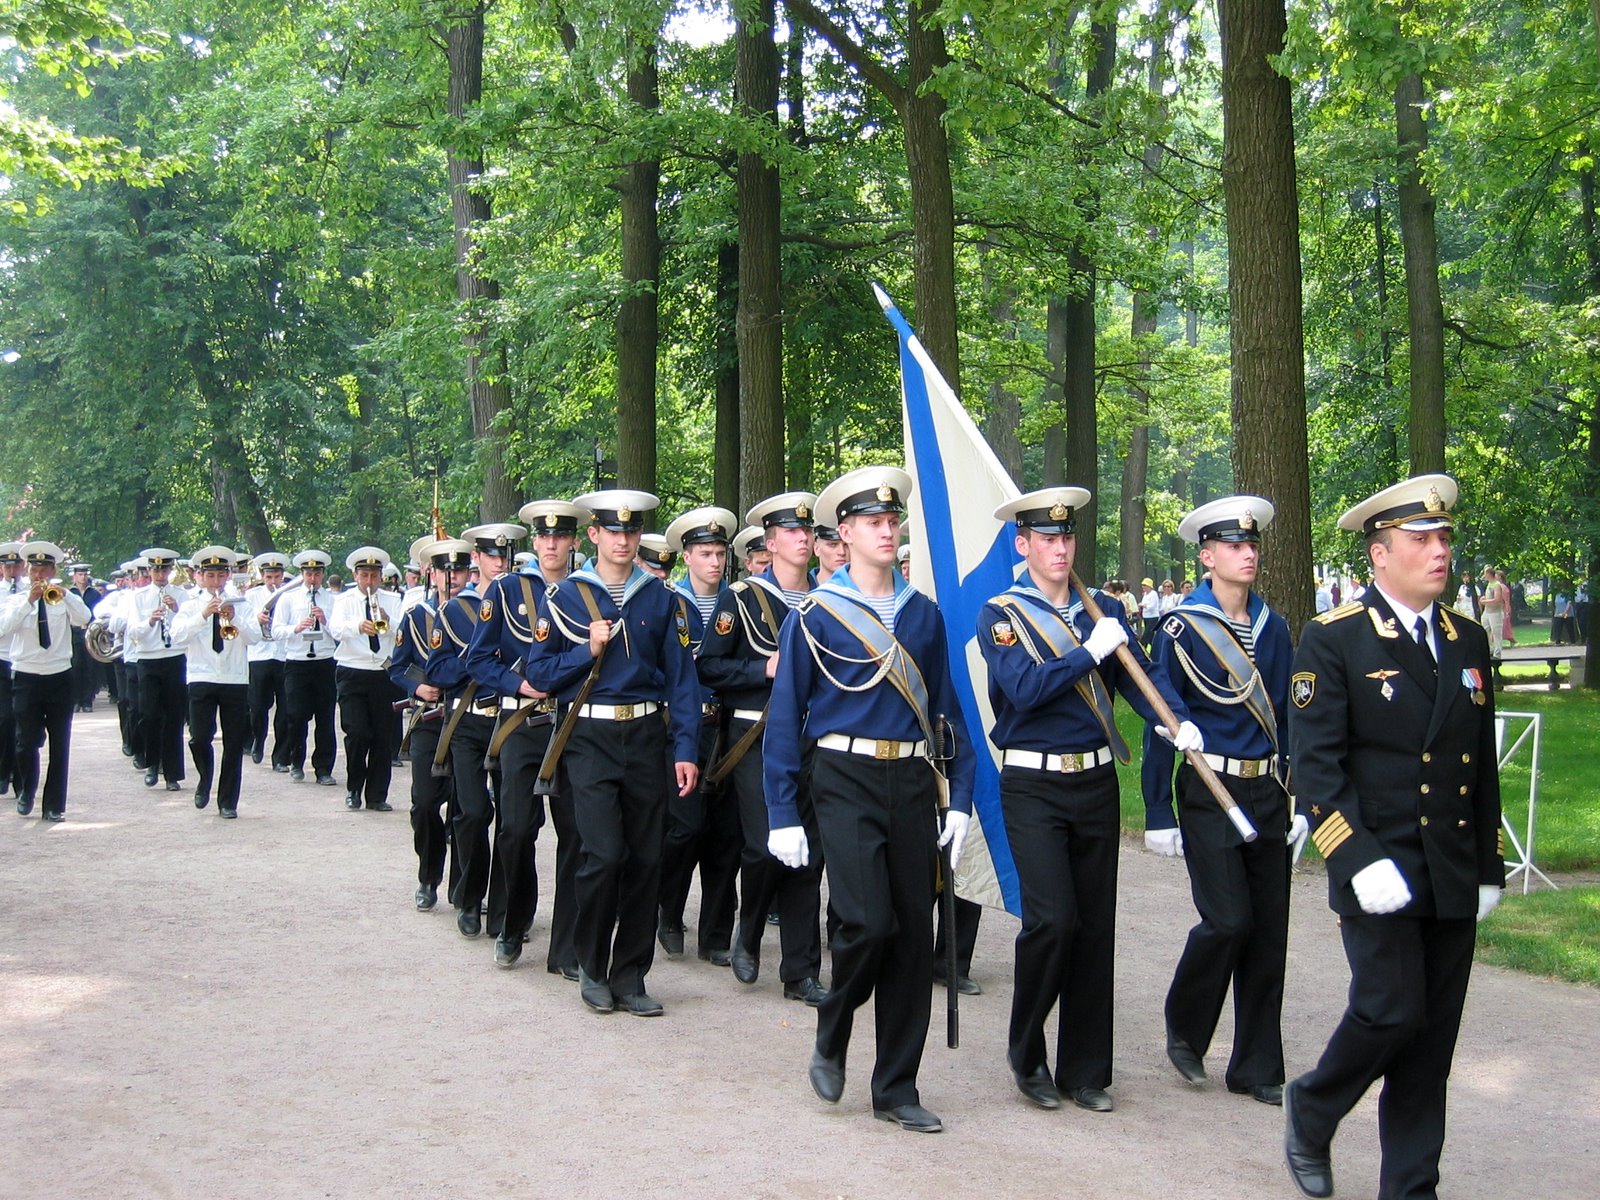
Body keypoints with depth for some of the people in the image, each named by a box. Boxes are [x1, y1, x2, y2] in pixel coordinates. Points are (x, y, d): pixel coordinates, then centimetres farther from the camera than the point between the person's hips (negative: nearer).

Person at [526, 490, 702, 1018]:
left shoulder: (661, 598, 7)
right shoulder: (566, 596, 3)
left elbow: (682, 675, 4)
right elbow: (539, 673, 4)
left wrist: (686, 750, -4)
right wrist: (588, 651, -12)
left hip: (646, 736, 2)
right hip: (590, 738, -2)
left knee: (646, 859, 3)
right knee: (604, 854, -13)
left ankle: (630, 975, 15)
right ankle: (591, 968, 8)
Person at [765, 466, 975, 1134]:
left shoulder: (924, 615, 11)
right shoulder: (815, 615, -1)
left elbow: (946, 709, 14)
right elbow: (785, 718, 0)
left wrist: (960, 799, 6)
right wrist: (783, 816, -5)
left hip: (912, 783, 4)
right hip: (846, 781, -4)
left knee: (914, 936, 4)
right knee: (868, 922, -17)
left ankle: (896, 1090, 15)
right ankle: (831, 1039, 13)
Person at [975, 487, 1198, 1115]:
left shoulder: (1102, 610, 10)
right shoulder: (1001, 614, -4)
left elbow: (1142, 674, 1)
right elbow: (1024, 688, -18)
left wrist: (1179, 720, -16)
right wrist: (1090, 651, -16)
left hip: (1096, 781, 5)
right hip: (1034, 786, -4)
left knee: (1096, 926, 6)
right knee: (1053, 919, -14)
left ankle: (1085, 1070, 18)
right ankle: (1026, 1055, 8)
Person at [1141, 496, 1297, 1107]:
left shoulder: (1272, 628, 9)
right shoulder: (1181, 630, -6)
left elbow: (1288, 716, 14)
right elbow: (1160, 724, -5)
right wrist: (1158, 815, -6)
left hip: (1267, 796, 5)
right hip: (1209, 796, -5)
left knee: (1269, 929, 5)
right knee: (1228, 919, -13)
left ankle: (1257, 1067, 16)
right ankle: (1184, 1030, 14)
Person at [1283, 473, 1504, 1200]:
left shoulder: (1468, 640, 12)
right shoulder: (1333, 641, -6)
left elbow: (1483, 764, 17)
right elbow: (1315, 765, -11)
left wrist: (1488, 866, 14)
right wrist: (1360, 861, -18)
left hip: (1455, 882, 5)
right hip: (1381, 871, -5)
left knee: (1433, 1038, 7)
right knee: (1391, 1011, -11)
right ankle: (1311, 1108, 17)